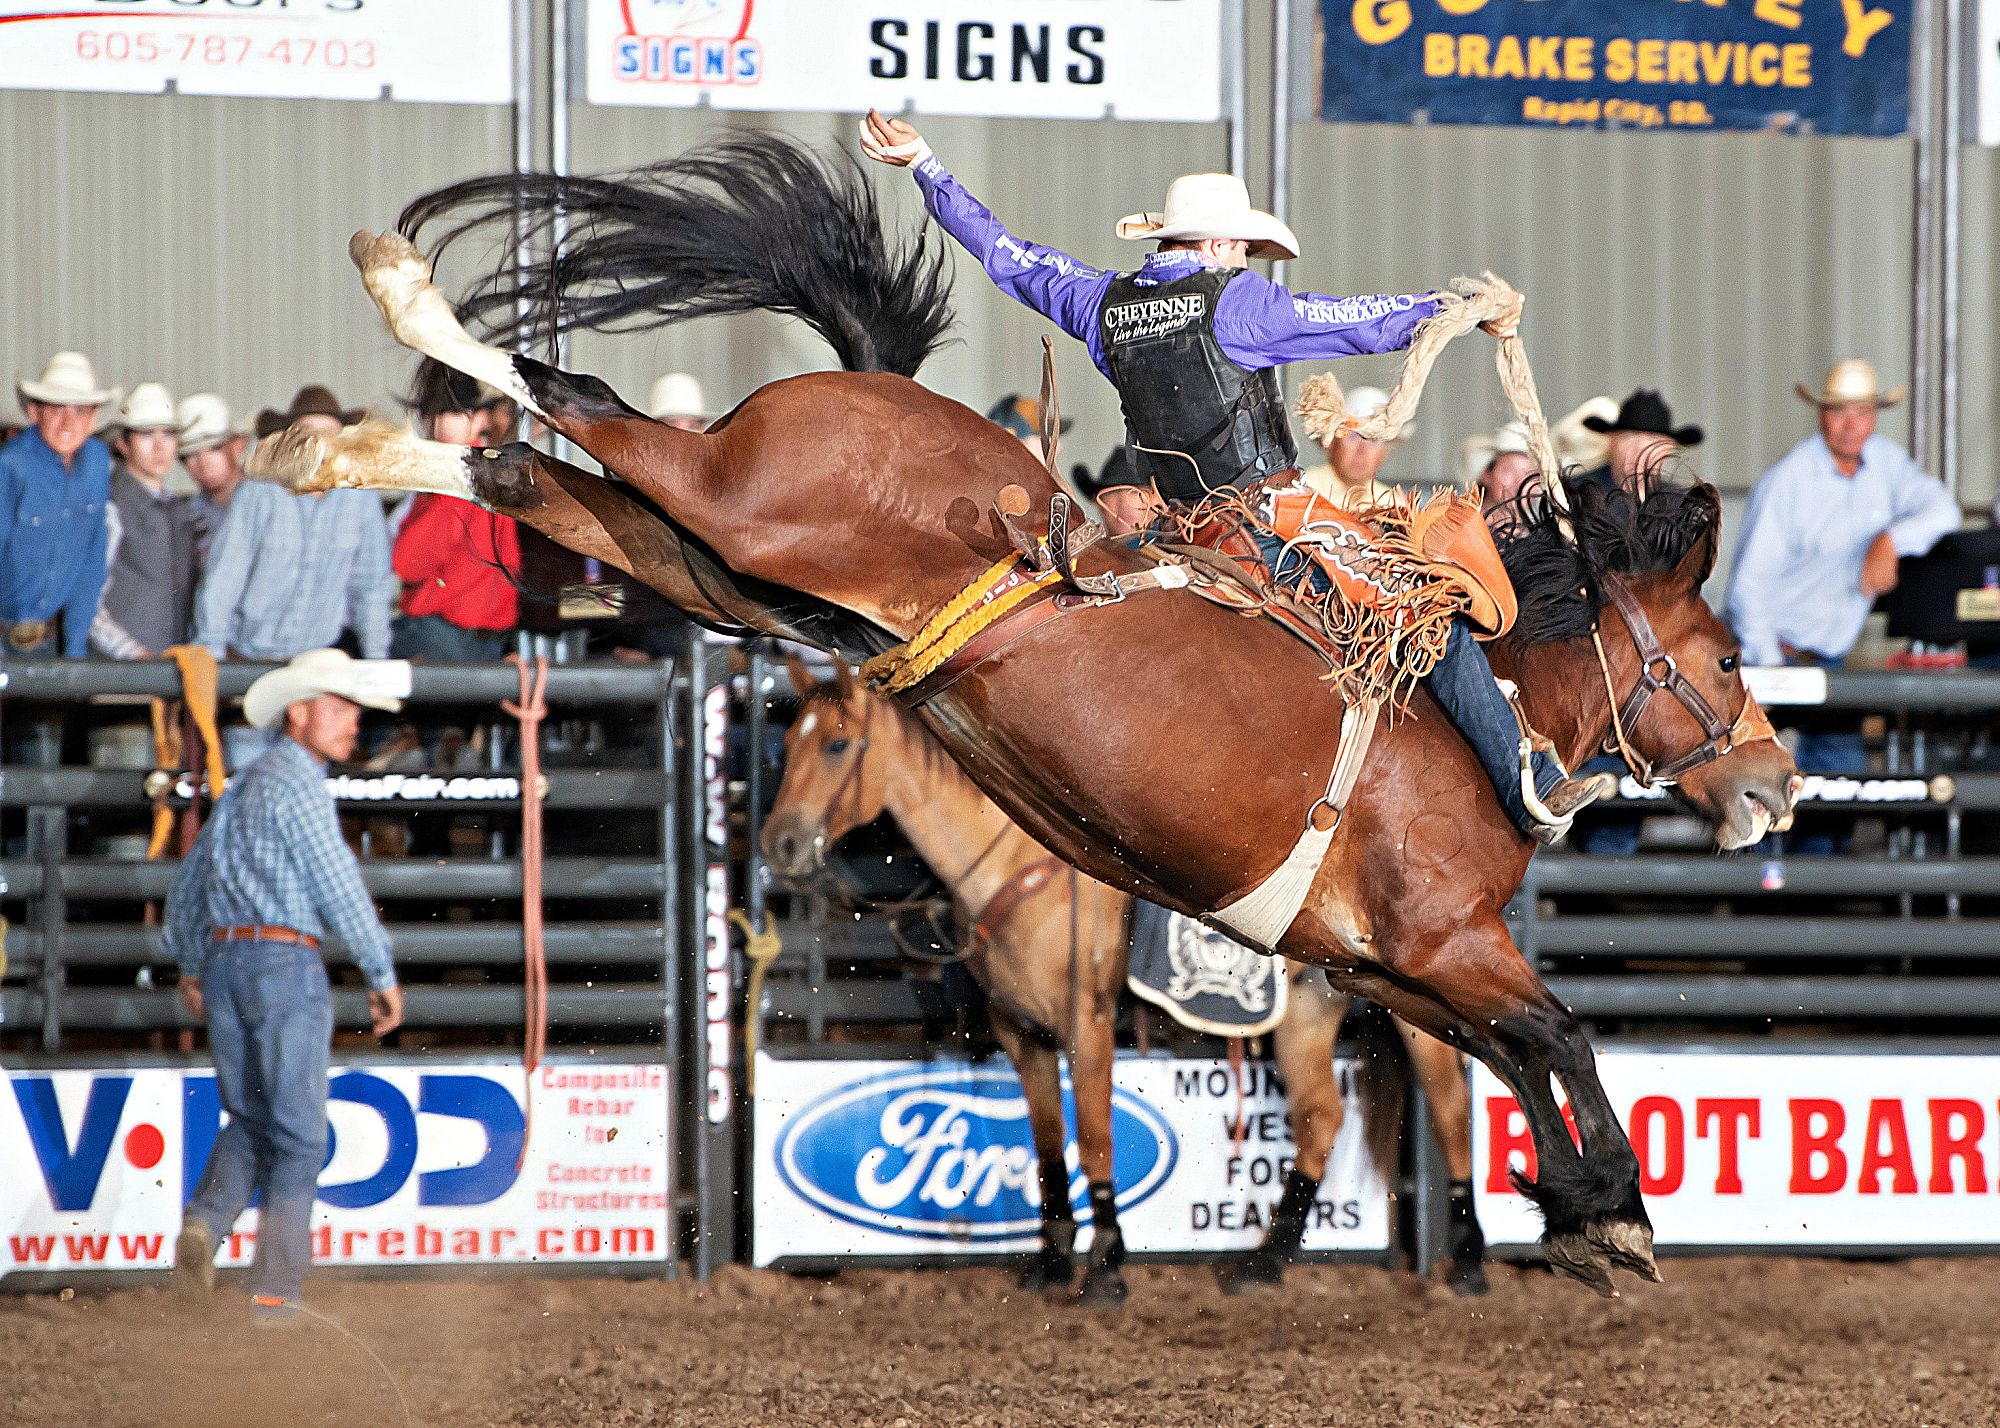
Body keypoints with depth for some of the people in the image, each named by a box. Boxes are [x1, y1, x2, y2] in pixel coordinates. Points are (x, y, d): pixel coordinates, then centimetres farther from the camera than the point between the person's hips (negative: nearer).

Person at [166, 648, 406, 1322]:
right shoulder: (295, 784, -9)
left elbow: (187, 887, 28)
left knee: (250, 1120, 18)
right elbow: (339, 887, -14)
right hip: (286, 963, -8)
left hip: (225, 962, 8)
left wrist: (190, 969, 39)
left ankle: (205, 1222, -9)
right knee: (297, 1136, -1)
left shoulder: (242, 787, 19)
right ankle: (274, 1292, -4)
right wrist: (383, 976, -7)